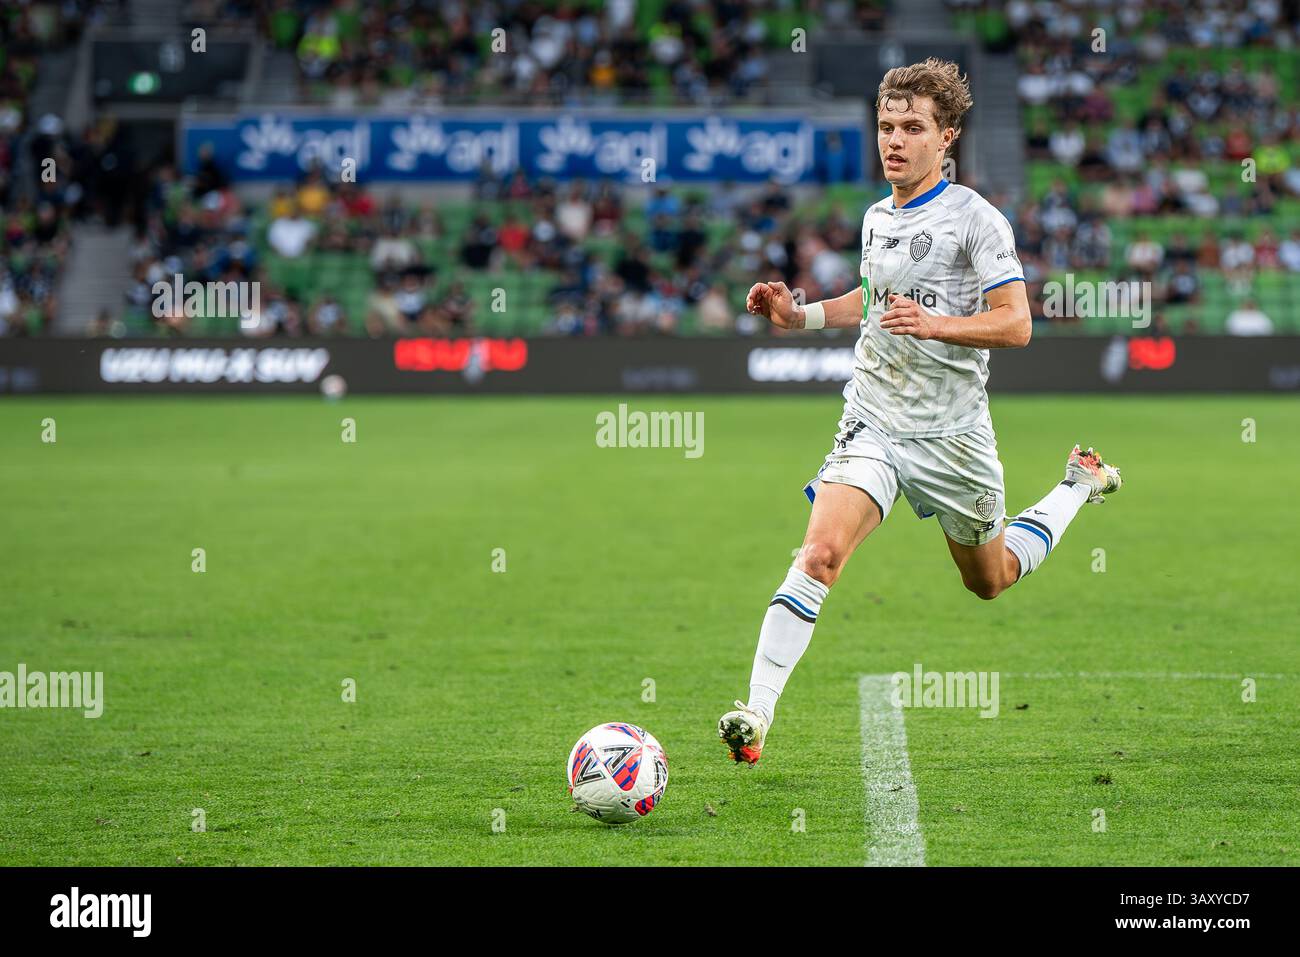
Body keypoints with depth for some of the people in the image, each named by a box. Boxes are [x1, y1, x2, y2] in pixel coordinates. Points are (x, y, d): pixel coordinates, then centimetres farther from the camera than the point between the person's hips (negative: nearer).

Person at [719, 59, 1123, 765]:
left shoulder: (976, 219, -12)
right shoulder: (876, 217, 8)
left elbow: (1015, 323, -16)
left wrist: (936, 323, -31)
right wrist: (800, 315, 11)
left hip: (952, 435, -3)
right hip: (872, 423, 3)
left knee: (990, 579, 19)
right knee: (821, 550, -22)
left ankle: (1079, 483, 47)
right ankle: (757, 712, -26)